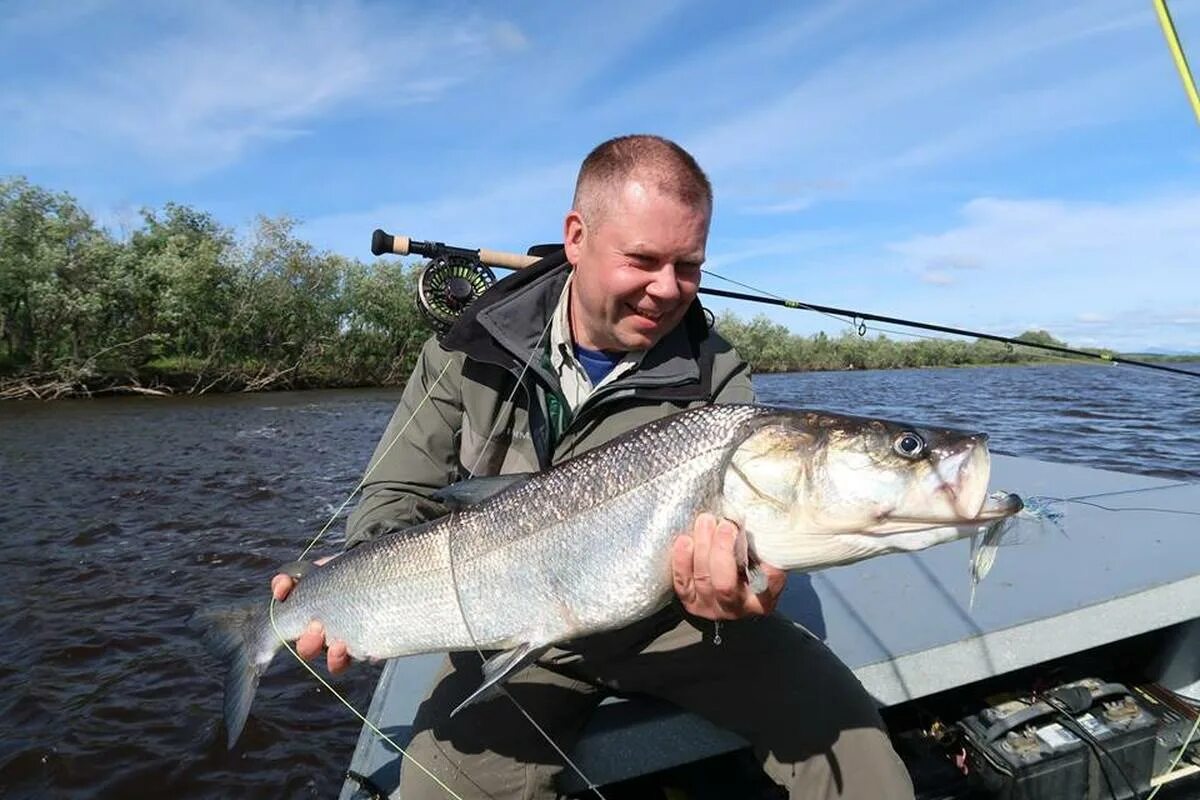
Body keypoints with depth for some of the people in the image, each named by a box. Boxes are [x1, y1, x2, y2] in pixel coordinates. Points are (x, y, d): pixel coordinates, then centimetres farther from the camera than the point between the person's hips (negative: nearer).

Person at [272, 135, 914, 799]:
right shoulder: (477, 346, -6)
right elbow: (399, 494, 0)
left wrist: (730, 581, -37)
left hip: (667, 616, 0)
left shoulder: (716, 380, -8)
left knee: (836, 717, -17)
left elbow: (727, 535, -12)